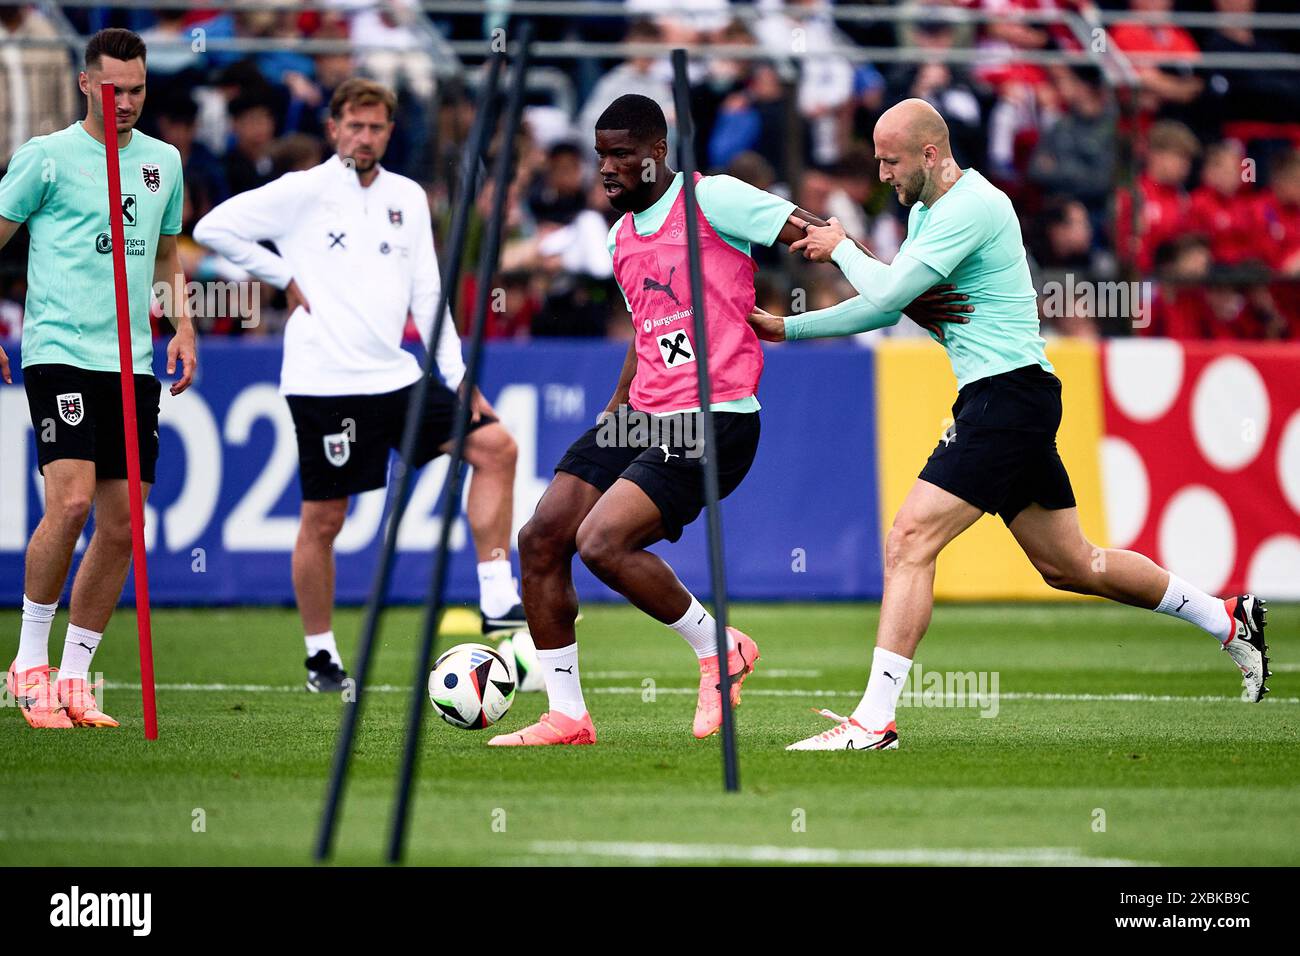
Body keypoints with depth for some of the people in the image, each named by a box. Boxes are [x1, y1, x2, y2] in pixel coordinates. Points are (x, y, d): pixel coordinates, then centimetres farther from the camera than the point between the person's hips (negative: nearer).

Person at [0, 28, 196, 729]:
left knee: (122, 527, 2)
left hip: (134, 364, 6)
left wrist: (182, 324, 14)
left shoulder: (163, 161, 14)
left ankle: (74, 679, 12)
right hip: (59, 351, -6)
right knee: (70, 502, -20)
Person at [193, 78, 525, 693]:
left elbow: (426, 294, 14)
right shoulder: (303, 191, -4)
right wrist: (285, 278, -4)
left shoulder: (408, 198, 12)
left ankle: (496, 601, -4)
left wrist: (458, 376, 7)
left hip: (396, 377, 6)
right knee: (323, 520, -2)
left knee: (495, 446, -5)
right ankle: (320, 656, 12)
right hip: (325, 383, -6)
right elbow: (212, 228, -5)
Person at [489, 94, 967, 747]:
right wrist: (612, 416, 28)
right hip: (641, 417, 8)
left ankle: (717, 647, 0)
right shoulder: (620, 238, 18)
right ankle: (566, 715, 5)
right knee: (540, 540, -3)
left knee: (601, 543, -23)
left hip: (714, 420, -8)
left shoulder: (711, 200, -7)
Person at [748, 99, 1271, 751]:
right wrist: (789, 328, 18)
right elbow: (884, 308, 23)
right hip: (1003, 400, 11)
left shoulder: (971, 207, -14)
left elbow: (885, 292, -18)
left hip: (1007, 396, -11)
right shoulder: (927, 212, 17)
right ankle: (1229, 619, 28)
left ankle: (873, 721, -20)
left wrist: (841, 247, 0)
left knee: (909, 543, -16)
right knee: (1068, 564, 17)